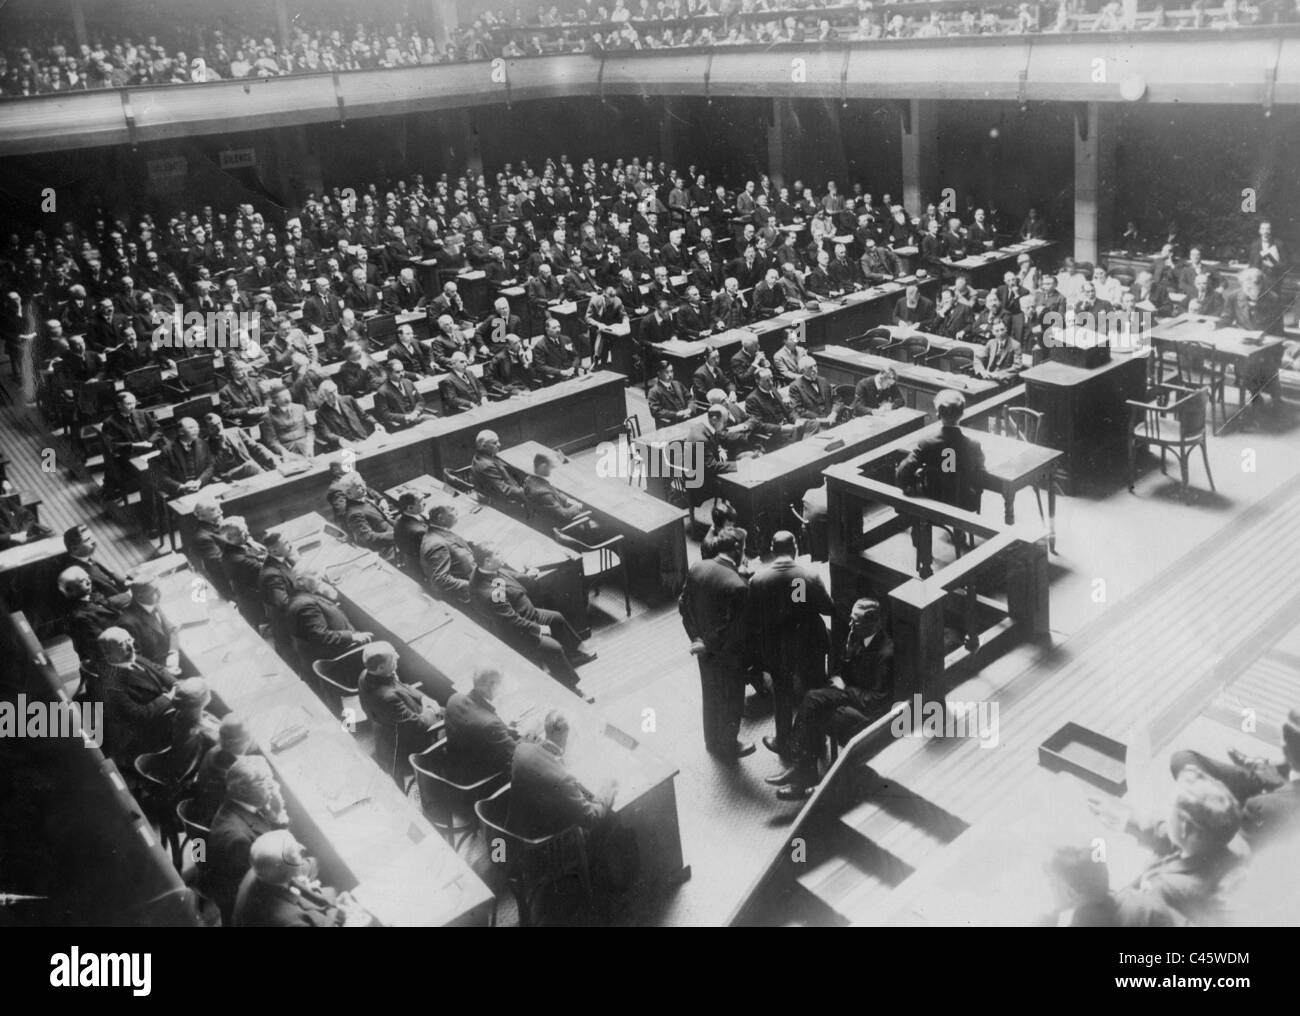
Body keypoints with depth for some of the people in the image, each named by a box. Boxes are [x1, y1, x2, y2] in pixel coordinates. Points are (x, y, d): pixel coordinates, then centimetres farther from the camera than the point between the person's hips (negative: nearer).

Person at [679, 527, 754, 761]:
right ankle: (728, 747, 40)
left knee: (710, 695, 28)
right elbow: (736, 631, -27)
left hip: (704, 649, 6)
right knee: (730, 702, 19)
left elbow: (683, 605, 0)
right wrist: (709, 647, -14)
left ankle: (712, 741, 49)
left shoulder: (696, 568, -12)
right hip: (726, 654, -6)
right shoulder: (737, 586, -32)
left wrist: (696, 637, 5)